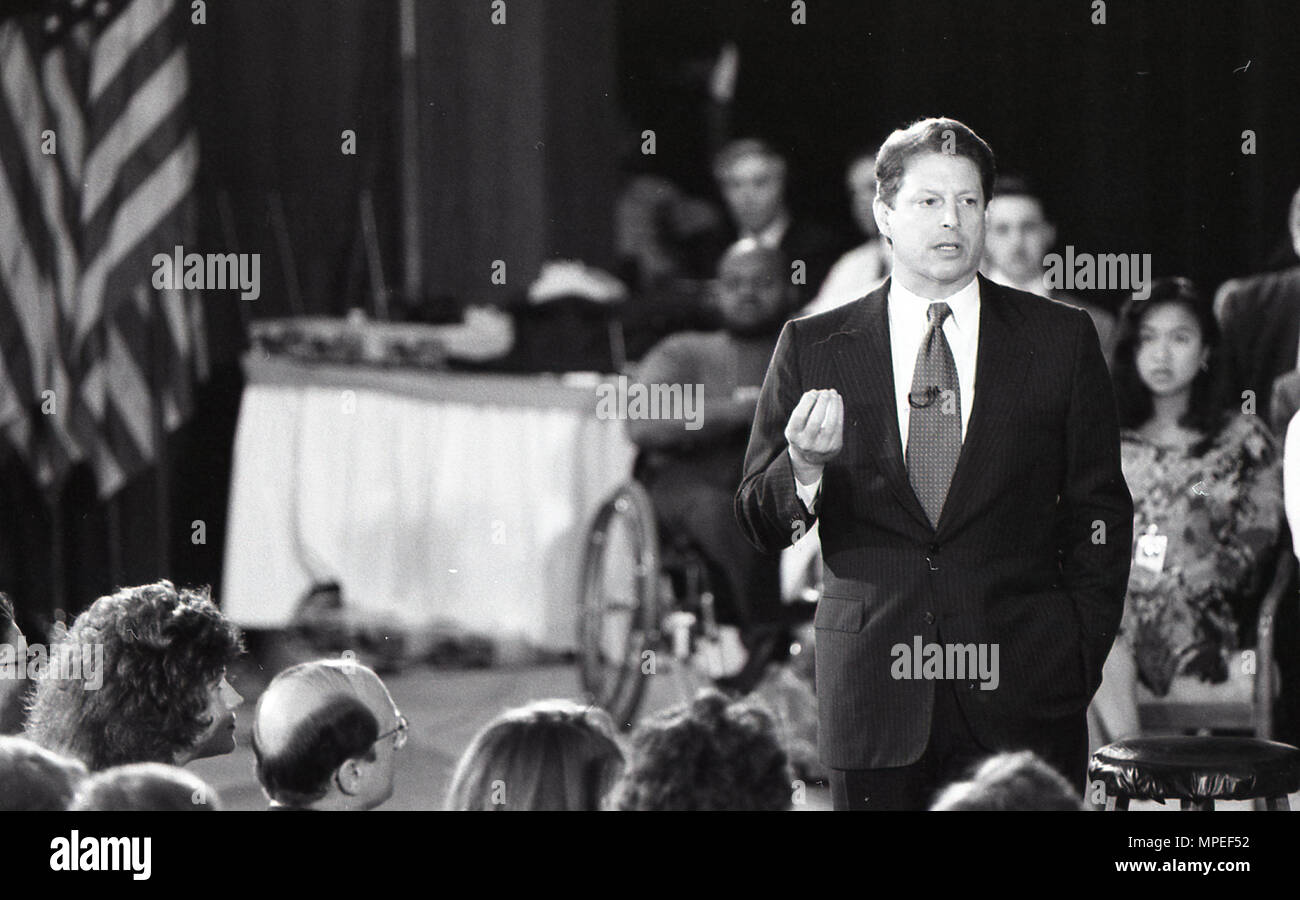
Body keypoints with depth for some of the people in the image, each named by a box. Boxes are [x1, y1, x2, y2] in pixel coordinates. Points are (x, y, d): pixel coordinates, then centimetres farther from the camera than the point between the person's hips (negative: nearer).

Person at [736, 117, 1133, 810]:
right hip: (873, 695, 0)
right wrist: (805, 467, -17)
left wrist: (1078, 665, 0)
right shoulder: (812, 349, 7)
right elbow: (761, 525, 5)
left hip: (1023, 702, 0)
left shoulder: (1060, 341, 7)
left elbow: (1098, 516, 8)